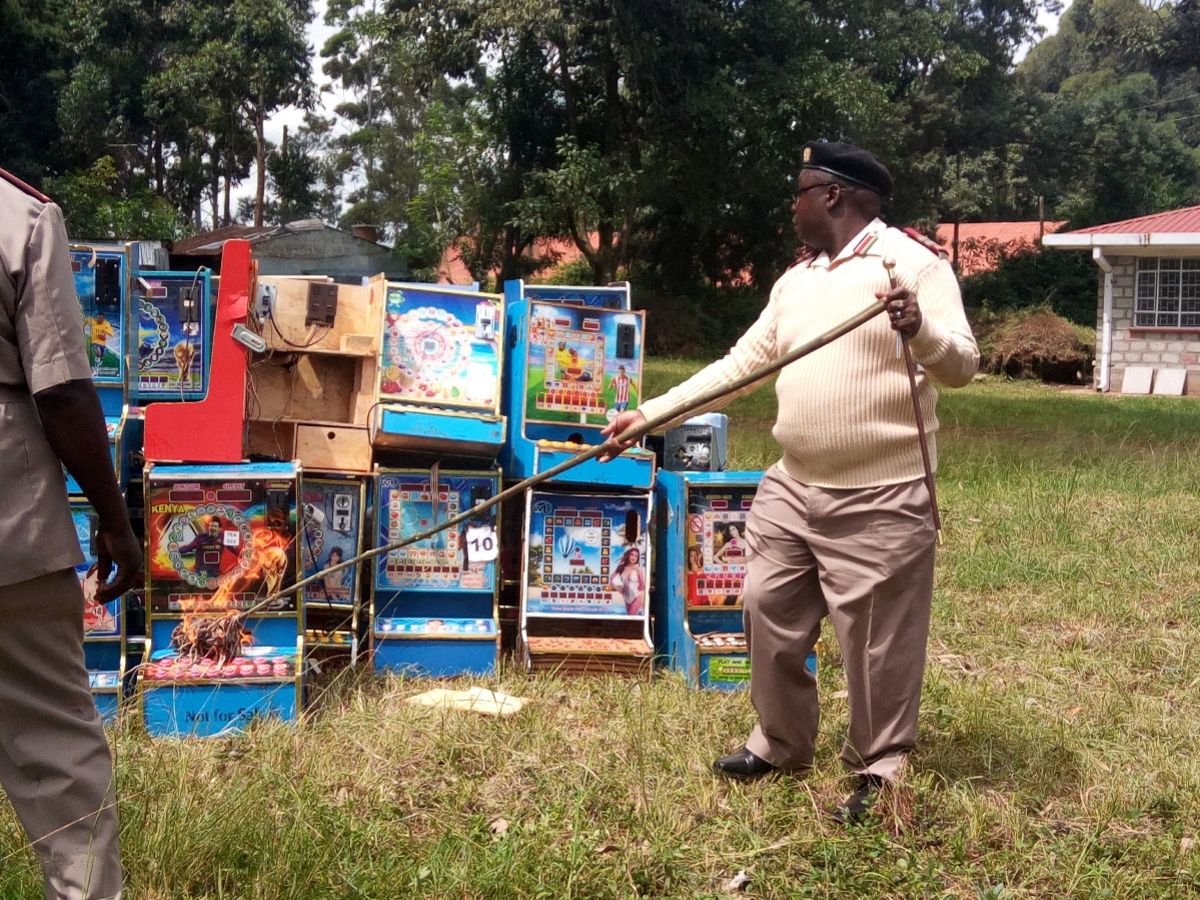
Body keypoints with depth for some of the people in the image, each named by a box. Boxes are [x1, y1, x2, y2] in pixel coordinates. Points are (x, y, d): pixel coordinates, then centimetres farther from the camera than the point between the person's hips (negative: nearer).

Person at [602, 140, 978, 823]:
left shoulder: (915, 264, -10)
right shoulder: (796, 281, 13)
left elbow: (962, 366, -17)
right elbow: (740, 364, 14)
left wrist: (921, 329, -39)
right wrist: (649, 414, 10)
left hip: (880, 499, -7)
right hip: (793, 489, 8)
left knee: (878, 641, 2)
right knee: (770, 612, 14)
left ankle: (880, 772, 20)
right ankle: (781, 743, 32)